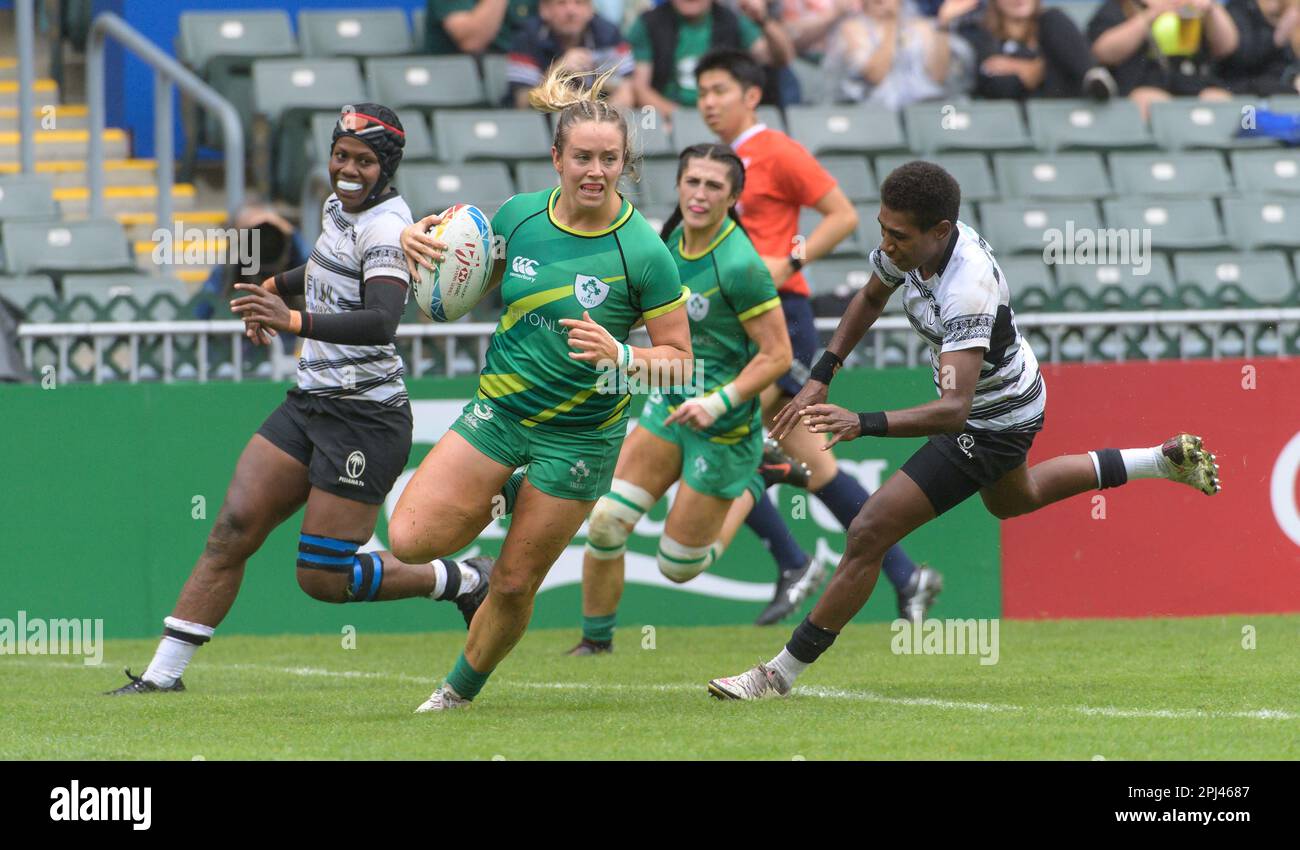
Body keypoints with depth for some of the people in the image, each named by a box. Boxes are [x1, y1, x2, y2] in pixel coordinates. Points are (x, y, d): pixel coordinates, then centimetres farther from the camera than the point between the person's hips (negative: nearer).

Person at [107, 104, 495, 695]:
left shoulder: (386, 225, -16)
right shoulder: (341, 208, 10)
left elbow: (382, 320, -33)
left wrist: (295, 320, -45)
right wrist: (275, 287, 26)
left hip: (365, 418, -8)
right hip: (311, 402, 8)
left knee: (322, 577, -5)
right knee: (232, 530, -2)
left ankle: (463, 581, 14)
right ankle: (163, 674, 0)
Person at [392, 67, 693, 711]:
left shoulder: (643, 253, -17)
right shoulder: (518, 215, -6)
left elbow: (679, 358, -11)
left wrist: (620, 356, -30)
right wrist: (424, 244, -6)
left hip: (581, 434, -3)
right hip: (498, 411, 3)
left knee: (514, 583, 5)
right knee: (410, 539, -12)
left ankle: (460, 690, 32)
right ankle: (499, 503, 19)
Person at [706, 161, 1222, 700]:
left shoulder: (967, 289, -40)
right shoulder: (913, 241, -15)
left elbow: (953, 409, -46)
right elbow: (871, 298, 8)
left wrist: (864, 424, -57)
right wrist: (821, 377, -1)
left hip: (991, 426, -10)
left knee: (868, 536, -14)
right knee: (1014, 500, 40)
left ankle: (783, 672, -5)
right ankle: (1167, 459, 47)